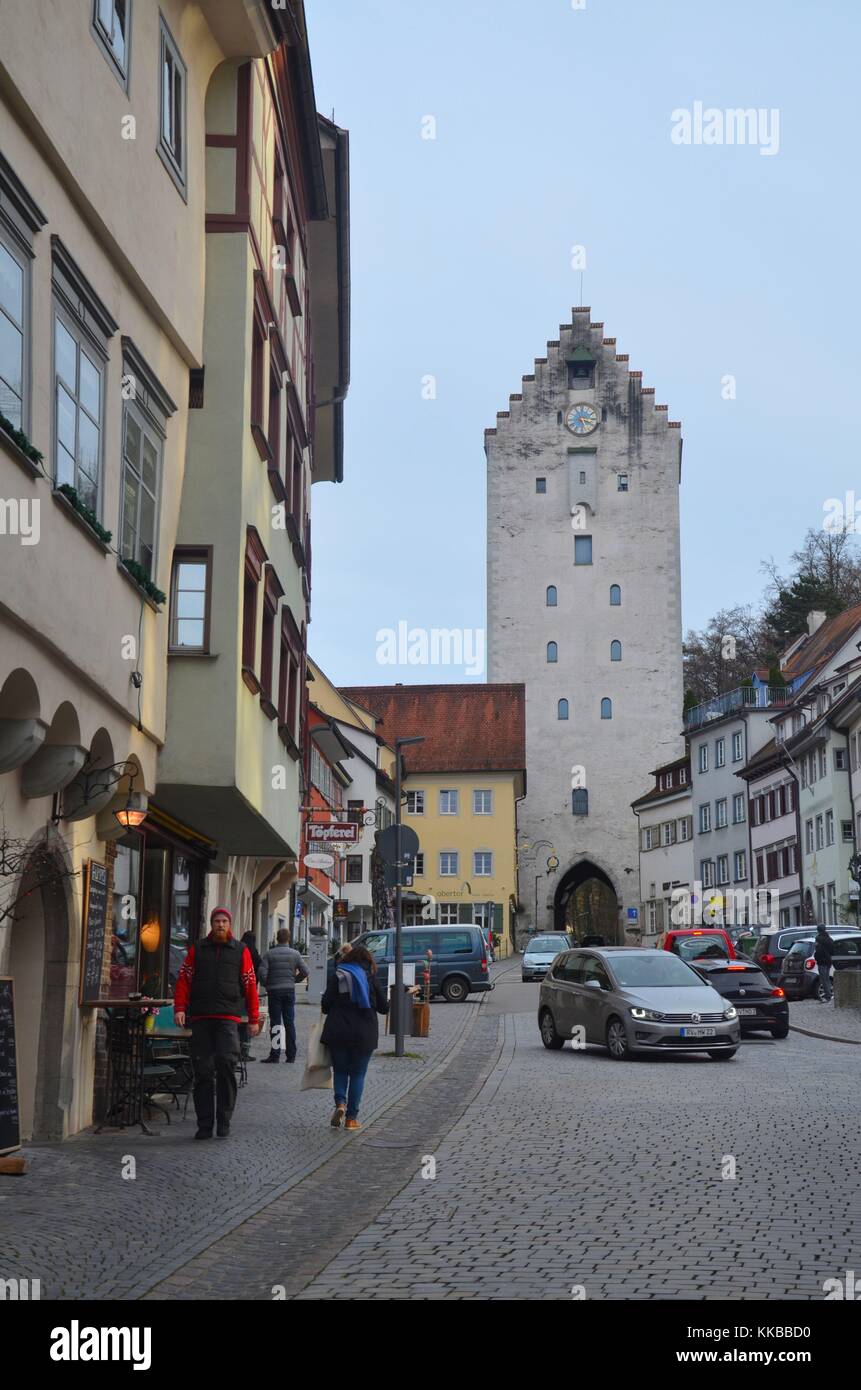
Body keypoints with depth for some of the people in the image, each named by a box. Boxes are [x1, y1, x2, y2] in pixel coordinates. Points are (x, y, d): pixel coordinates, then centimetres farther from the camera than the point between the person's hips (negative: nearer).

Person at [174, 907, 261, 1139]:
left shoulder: (241, 951, 11)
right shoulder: (197, 950, 14)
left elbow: (250, 985, 8)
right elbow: (184, 979, 8)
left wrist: (254, 1019, 3)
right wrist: (180, 1008, -6)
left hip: (228, 1017, -2)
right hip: (200, 1018, 2)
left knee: (226, 1064, -15)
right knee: (202, 1071, 2)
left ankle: (223, 1122, -3)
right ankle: (204, 1124, 9)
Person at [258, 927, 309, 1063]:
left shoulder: (270, 954, -6)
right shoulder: (295, 954, 0)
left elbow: (261, 972, -14)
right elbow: (304, 972, -1)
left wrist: (266, 984, 4)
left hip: (274, 991, -2)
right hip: (290, 991, 2)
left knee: (275, 1023, 2)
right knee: (290, 1023, 8)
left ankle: (275, 1054, -1)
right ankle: (291, 1055, 10)